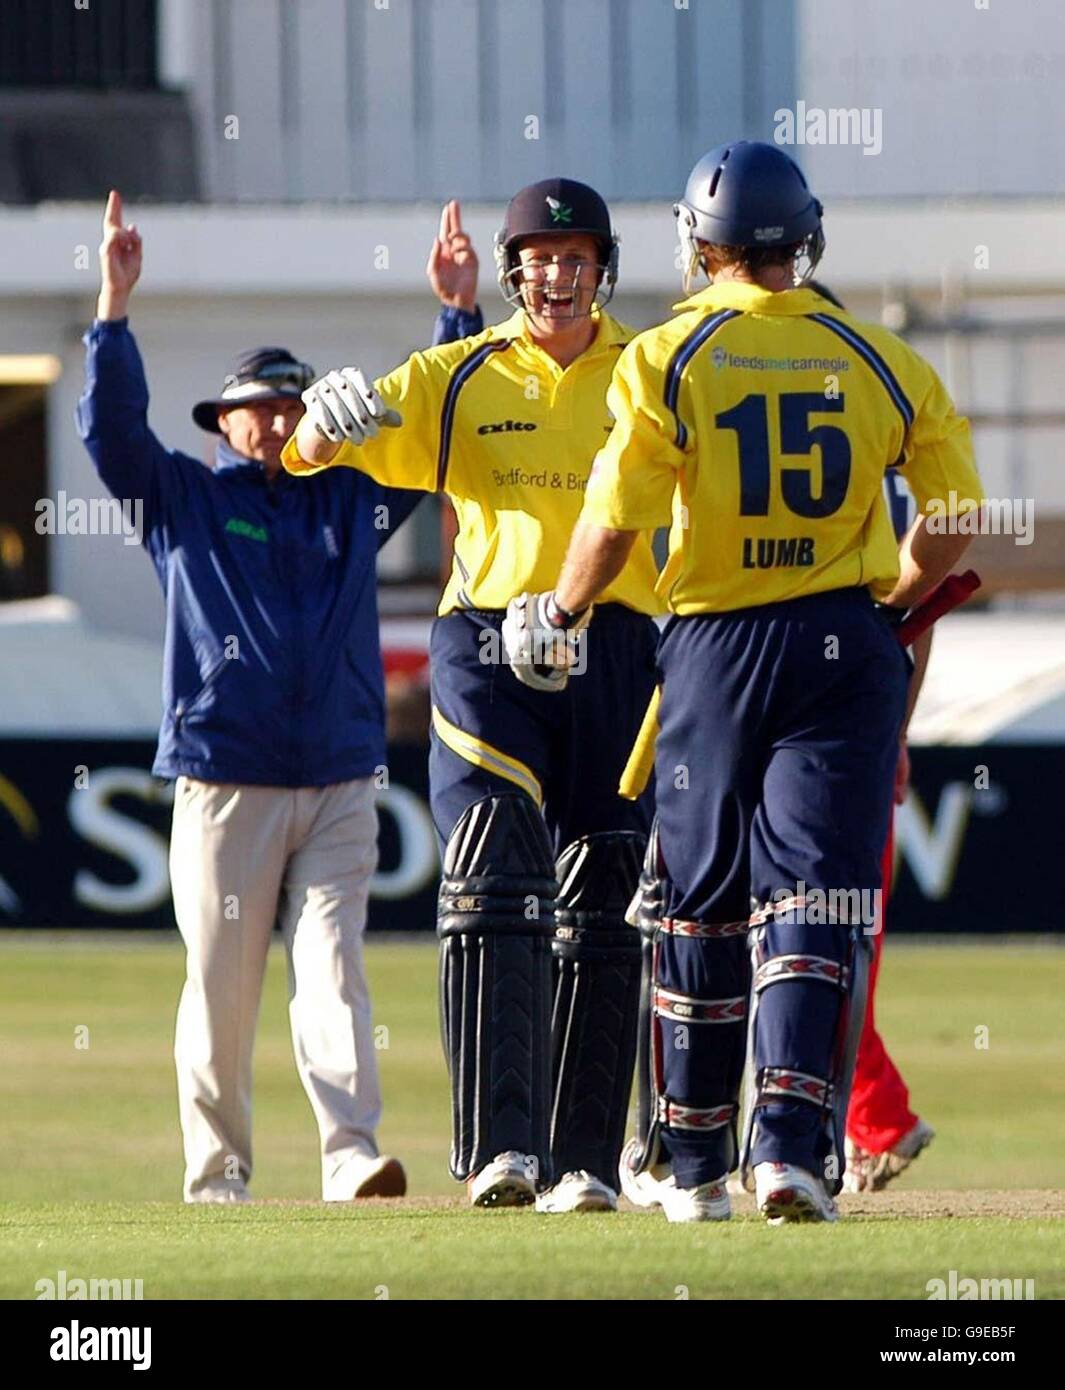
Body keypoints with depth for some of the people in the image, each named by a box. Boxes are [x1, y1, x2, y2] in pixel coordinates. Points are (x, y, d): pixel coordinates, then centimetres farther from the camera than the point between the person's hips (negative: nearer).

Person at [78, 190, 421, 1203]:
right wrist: (114, 308, -14)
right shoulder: (186, 499, 8)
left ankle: (352, 1157, -19)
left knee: (331, 970, -8)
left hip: (339, 785, 2)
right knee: (220, 986, 0)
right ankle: (216, 1168, 8)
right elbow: (112, 425, -4)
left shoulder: (351, 500, 16)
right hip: (223, 785, -2)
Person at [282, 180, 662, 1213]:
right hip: (487, 651, -2)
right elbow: (310, 451, -3)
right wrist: (327, 417, -27)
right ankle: (501, 1148, -21)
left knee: (598, 916, 5)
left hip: (615, 654, 2)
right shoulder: (455, 379, 7)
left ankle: (583, 1160, 11)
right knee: (492, 893, -15)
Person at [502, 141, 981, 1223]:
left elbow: (614, 518, -11)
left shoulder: (665, 360, -5)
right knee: (815, 897, -2)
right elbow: (951, 519, 3)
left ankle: (690, 1161, 19)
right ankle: (793, 1144, -18)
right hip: (847, 647, 1)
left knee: (698, 901, 11)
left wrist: (561, 610, 6)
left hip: (715, 647, -1)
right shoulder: (880, 361, 3)